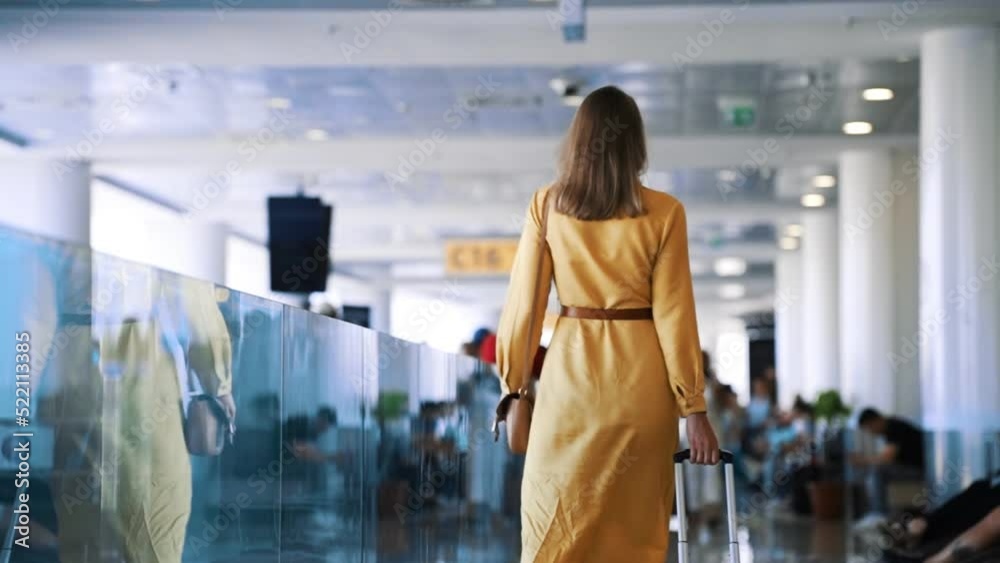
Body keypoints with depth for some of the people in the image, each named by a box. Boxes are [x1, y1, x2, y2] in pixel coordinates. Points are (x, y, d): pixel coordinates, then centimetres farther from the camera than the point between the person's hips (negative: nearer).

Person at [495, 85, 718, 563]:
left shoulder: (546, 206, -1)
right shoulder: (663, 212, -5)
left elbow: (523, 306, 0)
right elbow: (673, 314, -5)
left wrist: (512, 386, 11)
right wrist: (694, 407, 0)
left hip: (572, 372, 0)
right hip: (641, 379, 0)